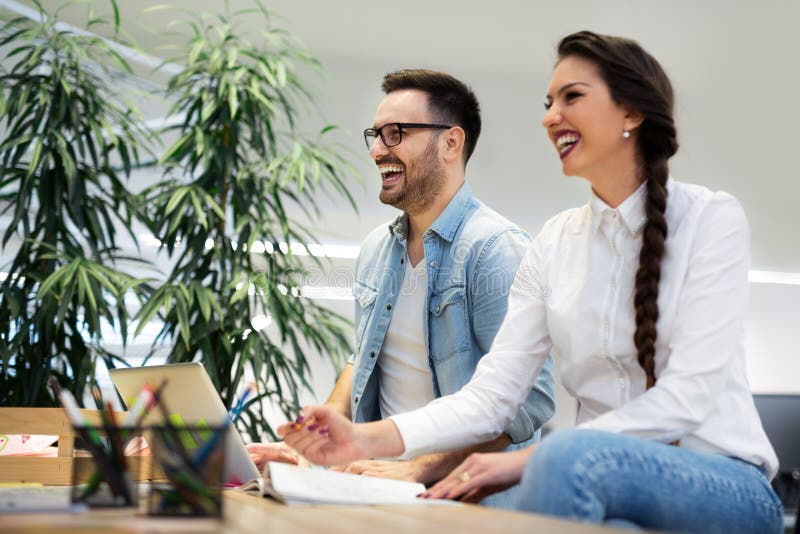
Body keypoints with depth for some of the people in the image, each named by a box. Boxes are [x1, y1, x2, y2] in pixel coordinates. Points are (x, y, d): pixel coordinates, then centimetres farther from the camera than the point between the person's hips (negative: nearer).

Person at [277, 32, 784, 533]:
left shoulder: (712, 219, -6)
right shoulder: (554, 243, 8)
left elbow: (689, 397, -16)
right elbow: (492, 393, 1)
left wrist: (529, 457, -24)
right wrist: (367, 438, -16)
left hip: (721, 482, -3)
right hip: (610, 478, 3)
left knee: (569, 455, -35)